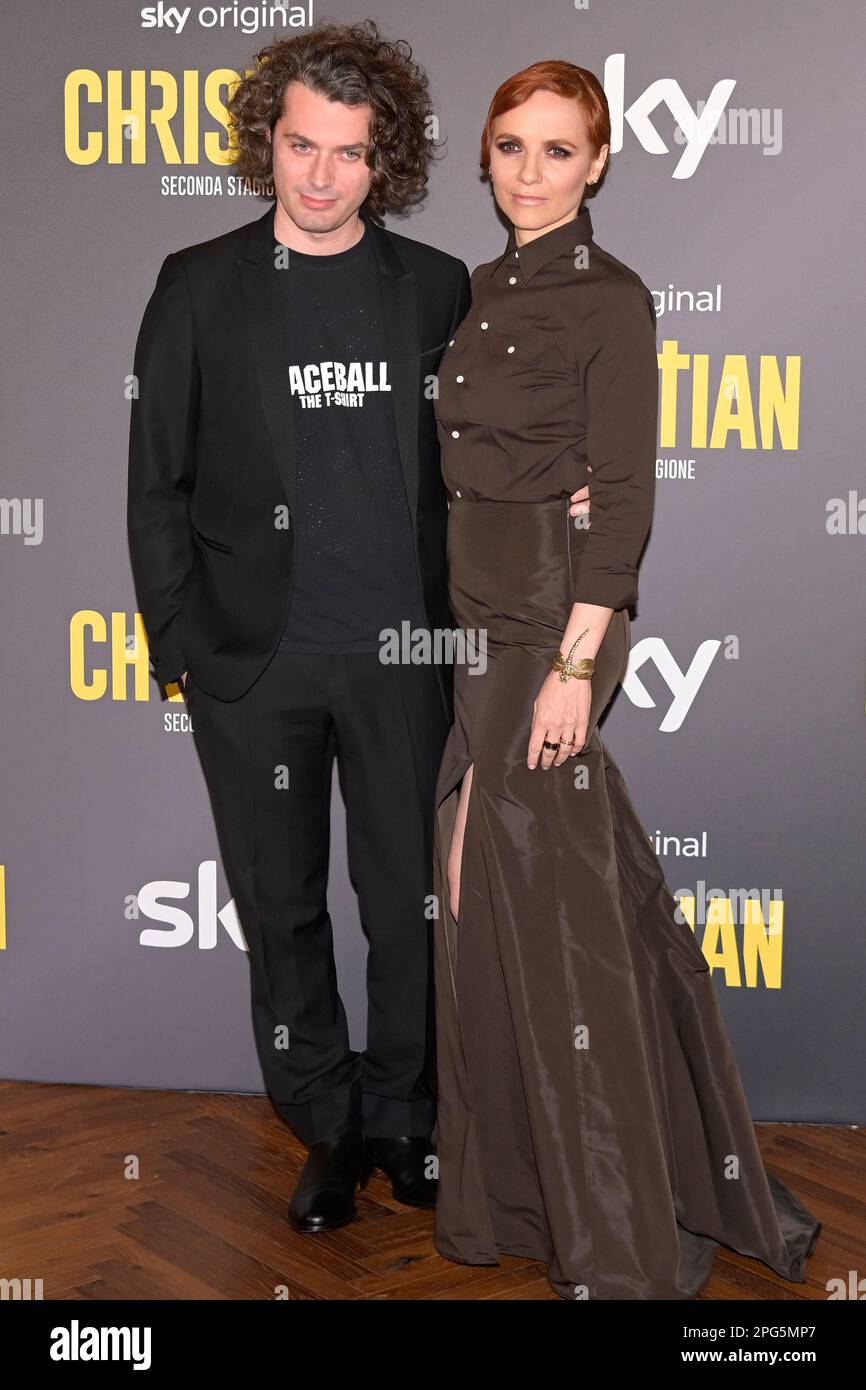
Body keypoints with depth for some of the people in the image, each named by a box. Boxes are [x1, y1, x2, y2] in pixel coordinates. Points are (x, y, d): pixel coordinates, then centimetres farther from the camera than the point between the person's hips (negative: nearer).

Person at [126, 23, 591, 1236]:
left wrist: (552, 498, -8)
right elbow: (157, 483, 2)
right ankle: (328, 1124, 28)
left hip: (401, 654, 1)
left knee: (411, 902, 8)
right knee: (280, 907, 10)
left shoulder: (436, 287, 5)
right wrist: (179, 647, -3)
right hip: (255, 662, 0)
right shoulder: (201, 287, 1)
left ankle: (403, 1115, 29)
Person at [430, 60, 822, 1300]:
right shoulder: (487, 290, 14)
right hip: (482, 609, 8)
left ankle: (620, 1240, 10)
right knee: (483, 894, 13)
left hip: (558, 615, -8)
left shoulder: (611, 299, -9)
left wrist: (576, 663, -21)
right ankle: (508, 1188, 29)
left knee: (552, 902, -4)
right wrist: (468, 624, 16)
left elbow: (625, 495, -15)